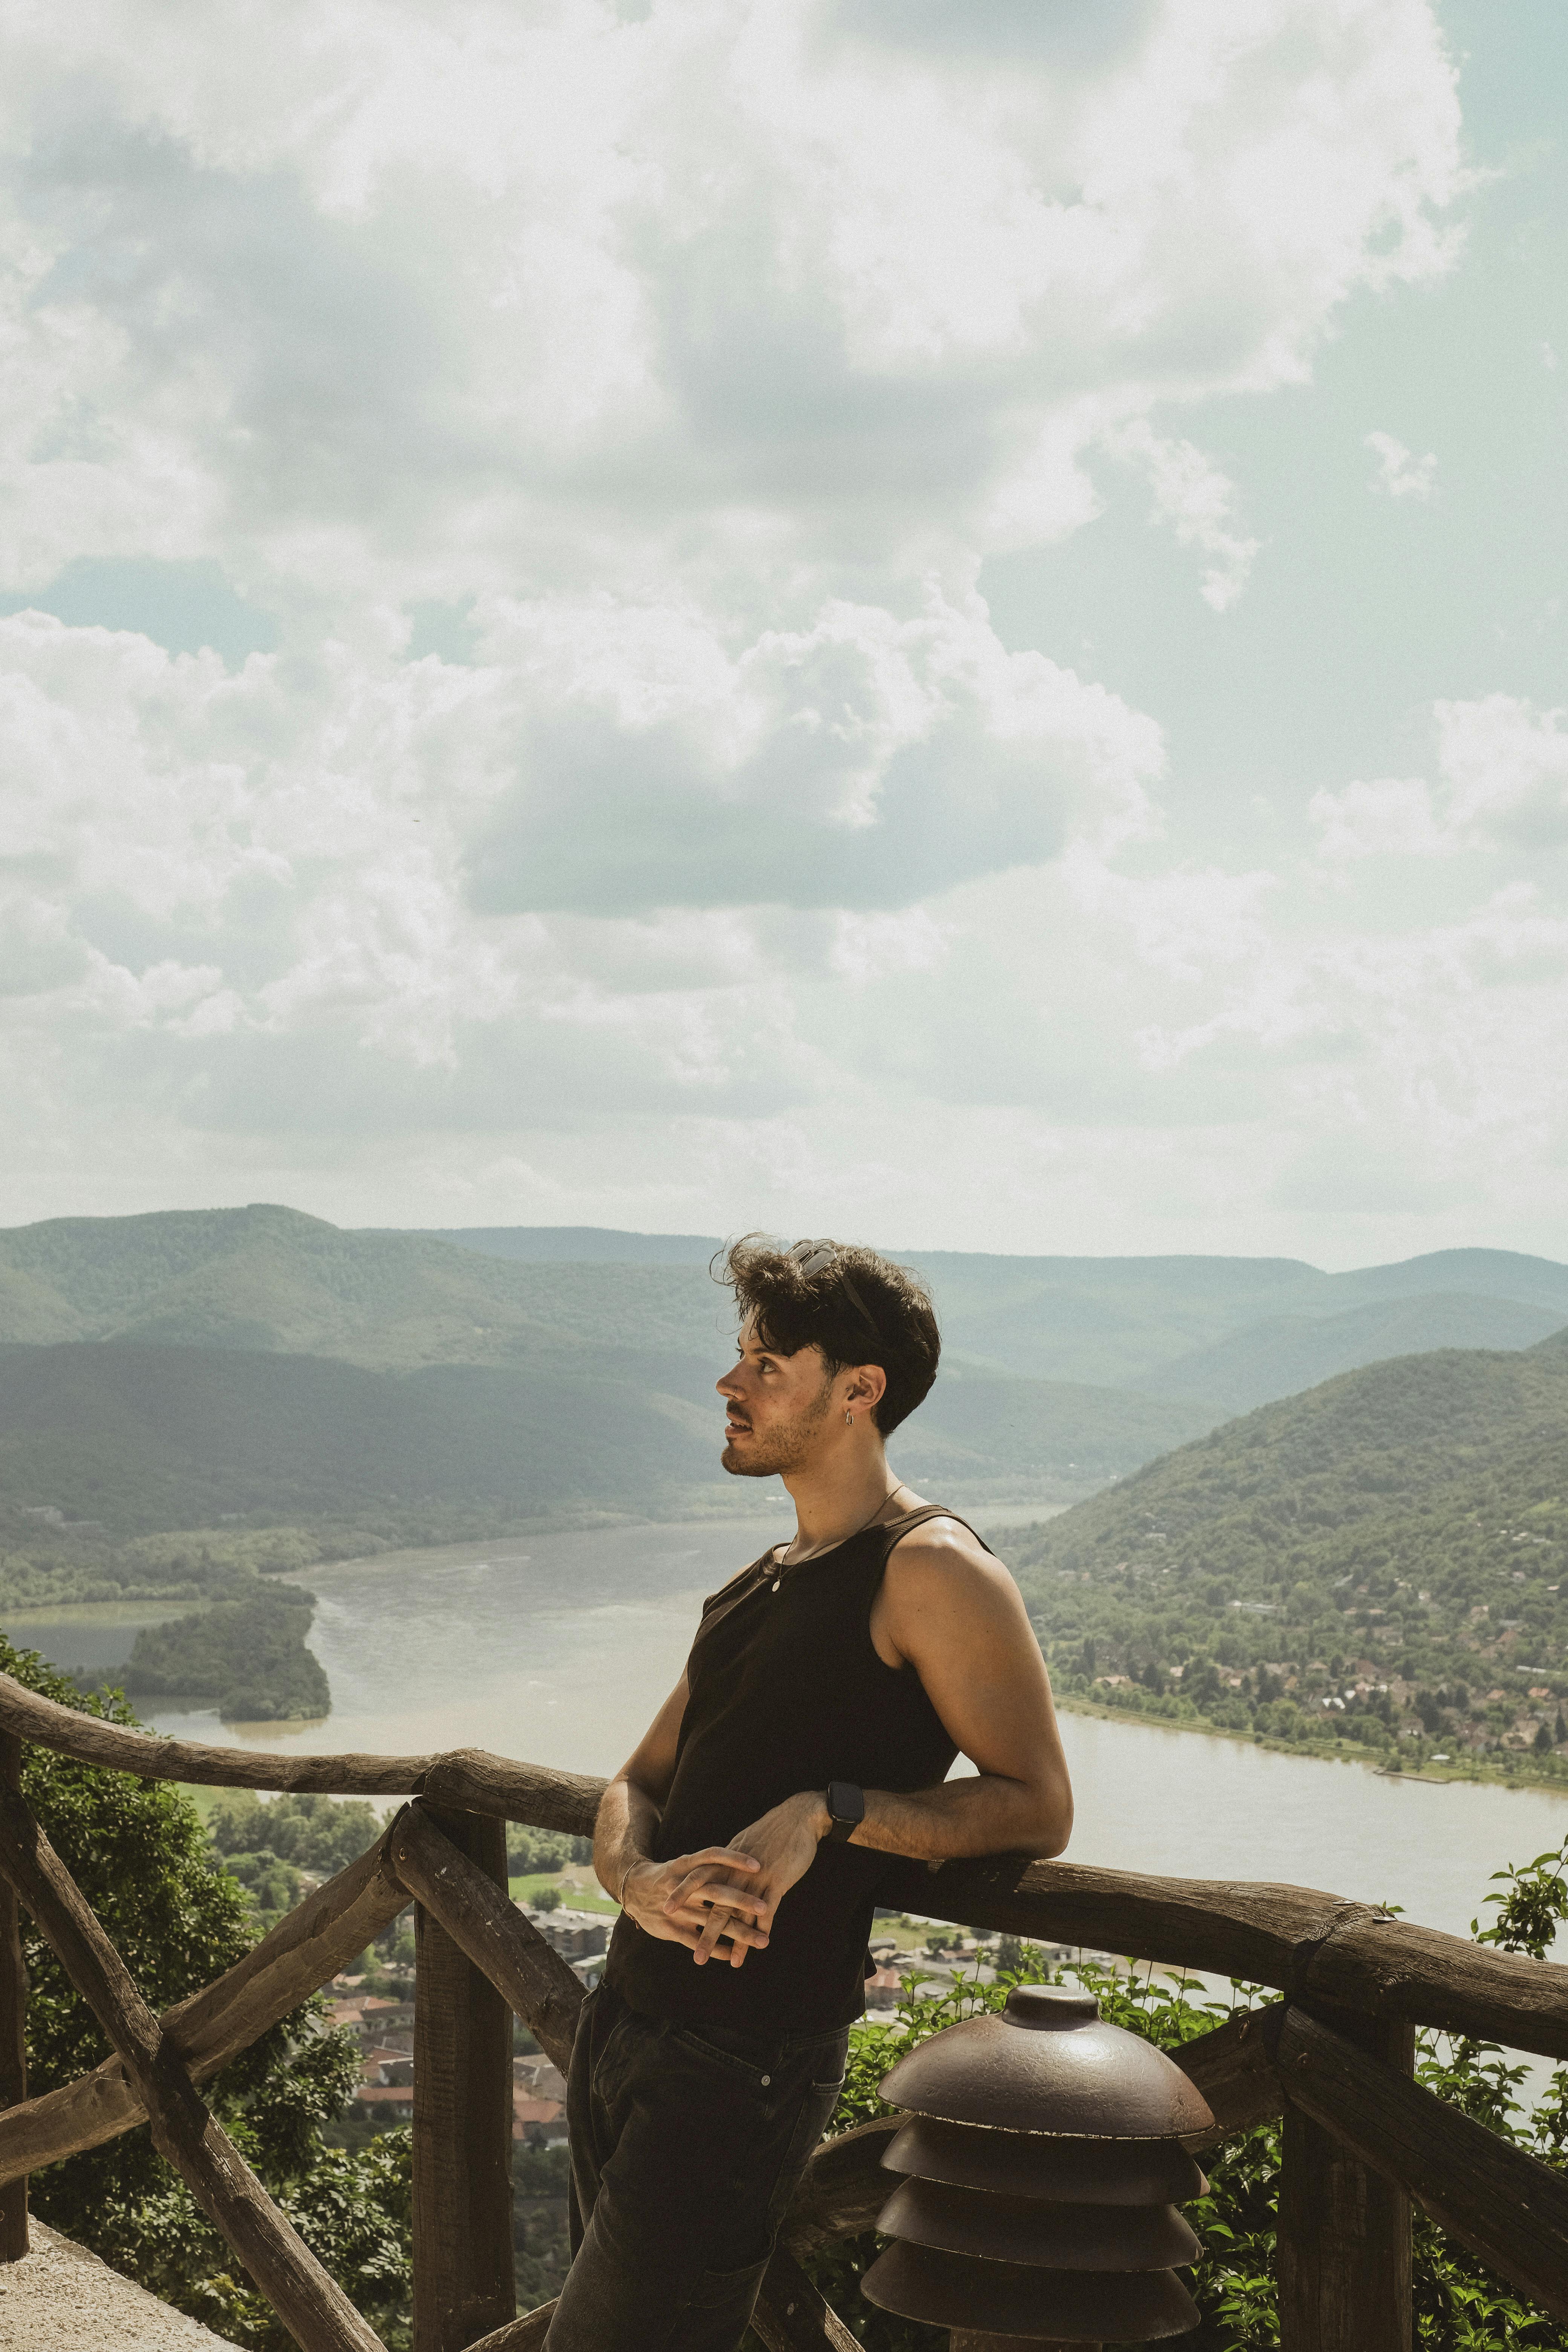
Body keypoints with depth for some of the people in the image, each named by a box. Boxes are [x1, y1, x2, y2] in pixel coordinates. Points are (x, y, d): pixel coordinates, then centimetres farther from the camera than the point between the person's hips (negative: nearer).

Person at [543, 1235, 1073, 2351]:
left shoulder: (929, 1570, -10)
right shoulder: (761, 1589, 17)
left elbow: (1037, 1807, -14)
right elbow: (636, 1786, 14)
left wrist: (824, 1815, -23)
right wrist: (643, 1880, -10)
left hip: (746, 2054, -8)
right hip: (627, 2013, 9)